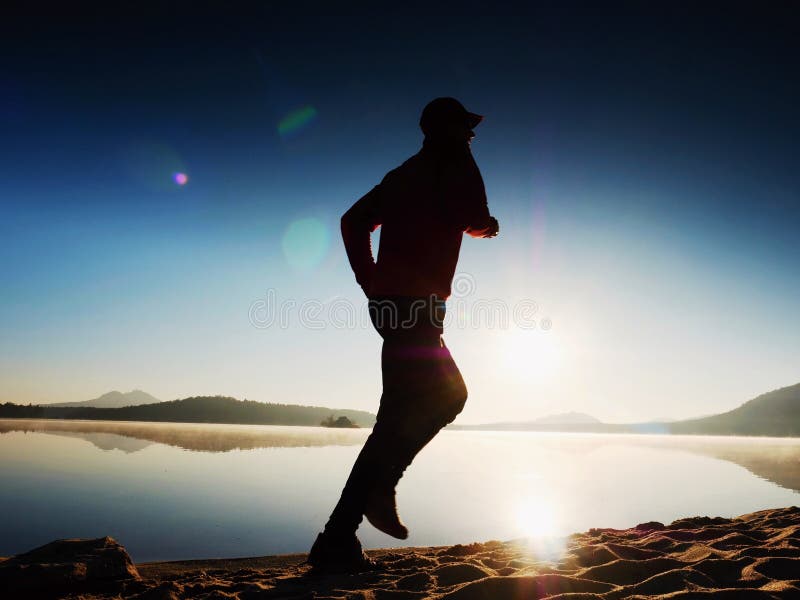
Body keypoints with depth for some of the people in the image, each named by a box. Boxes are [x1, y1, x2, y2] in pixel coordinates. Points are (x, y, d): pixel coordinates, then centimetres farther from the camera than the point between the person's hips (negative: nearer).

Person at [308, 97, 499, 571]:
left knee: (448, 393, 17)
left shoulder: (405, 174, 22)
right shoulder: (455, 163, 2)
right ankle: (337, 540, -3)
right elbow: (476, 221, -10)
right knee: (398, 417, -6)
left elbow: (354, 220, 18)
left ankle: (378, 487, 10)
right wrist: (488, 223, 14)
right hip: (418, 303, -8)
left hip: (388, 301, 9)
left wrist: (371, 283, 15)